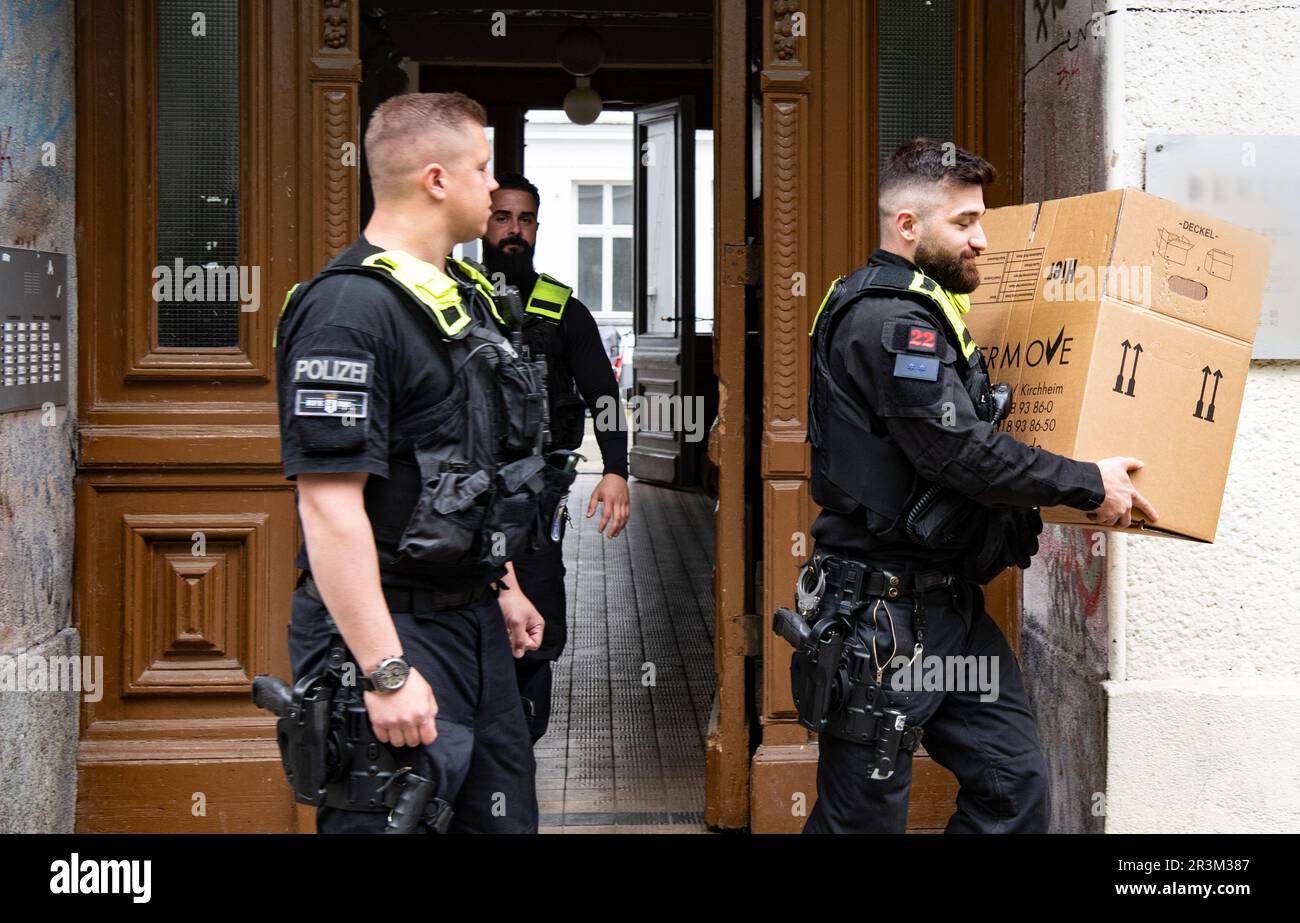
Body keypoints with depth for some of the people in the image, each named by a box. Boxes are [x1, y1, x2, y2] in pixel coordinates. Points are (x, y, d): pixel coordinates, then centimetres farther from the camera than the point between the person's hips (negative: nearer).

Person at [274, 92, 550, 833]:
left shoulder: (460, 292, 12)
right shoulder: (349, 309, -19)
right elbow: (330, 502, -25)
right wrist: (386, 673, -26)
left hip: (472, 618, 10)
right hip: (394, 627, -9)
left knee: (503, 814, 16)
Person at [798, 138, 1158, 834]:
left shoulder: (920, 313, 16)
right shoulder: (889, 320, -17)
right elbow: (962, 451, -23)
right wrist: (1088, 485, -14)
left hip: (950, 605, 10)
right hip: (884, 614, -10)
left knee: (1016, 788, 10)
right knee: (866, 818, 0)